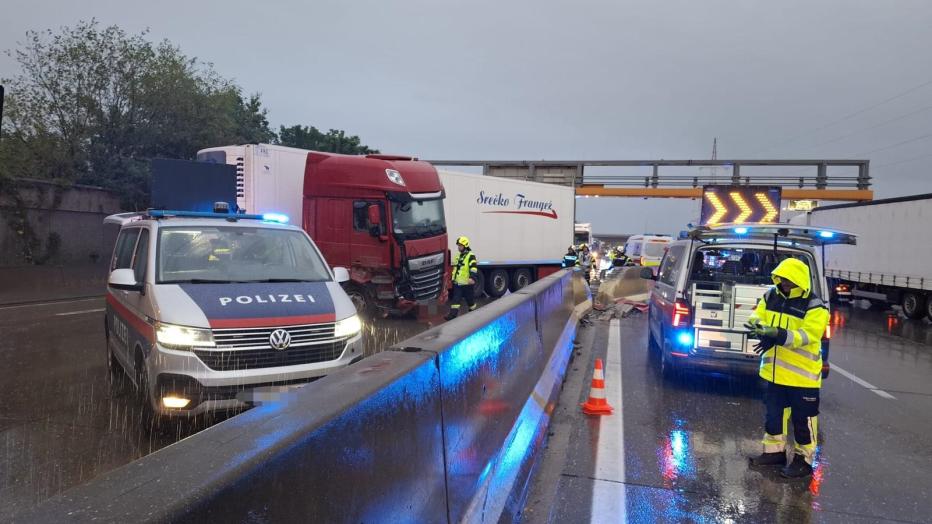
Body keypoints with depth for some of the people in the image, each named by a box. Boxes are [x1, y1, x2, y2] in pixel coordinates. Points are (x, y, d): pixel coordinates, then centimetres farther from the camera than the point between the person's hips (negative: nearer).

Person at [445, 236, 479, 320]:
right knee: (456, 299, 0)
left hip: (467, 283, -7)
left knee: (470, 299, 8)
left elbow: (473, 267, -23)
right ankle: (453, 314, -2)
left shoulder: (470, 256, -12)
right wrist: (453, 278, 29)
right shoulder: (458, 255, 14)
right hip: (457, 282, 7)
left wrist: (472, 278, -34)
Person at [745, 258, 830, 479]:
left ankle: (804, 460, 20)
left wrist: (777, 334, -37)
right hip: (775, 371, 6)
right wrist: (758, 326, -21)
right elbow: (758, 317, 4)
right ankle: (775, 451, 34)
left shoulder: (814, 307, -16)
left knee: (803, 419, 6)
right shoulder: (771, 296, 3)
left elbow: (807, 336, -25)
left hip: (802, 374, -6)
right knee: (774, 413, 18)